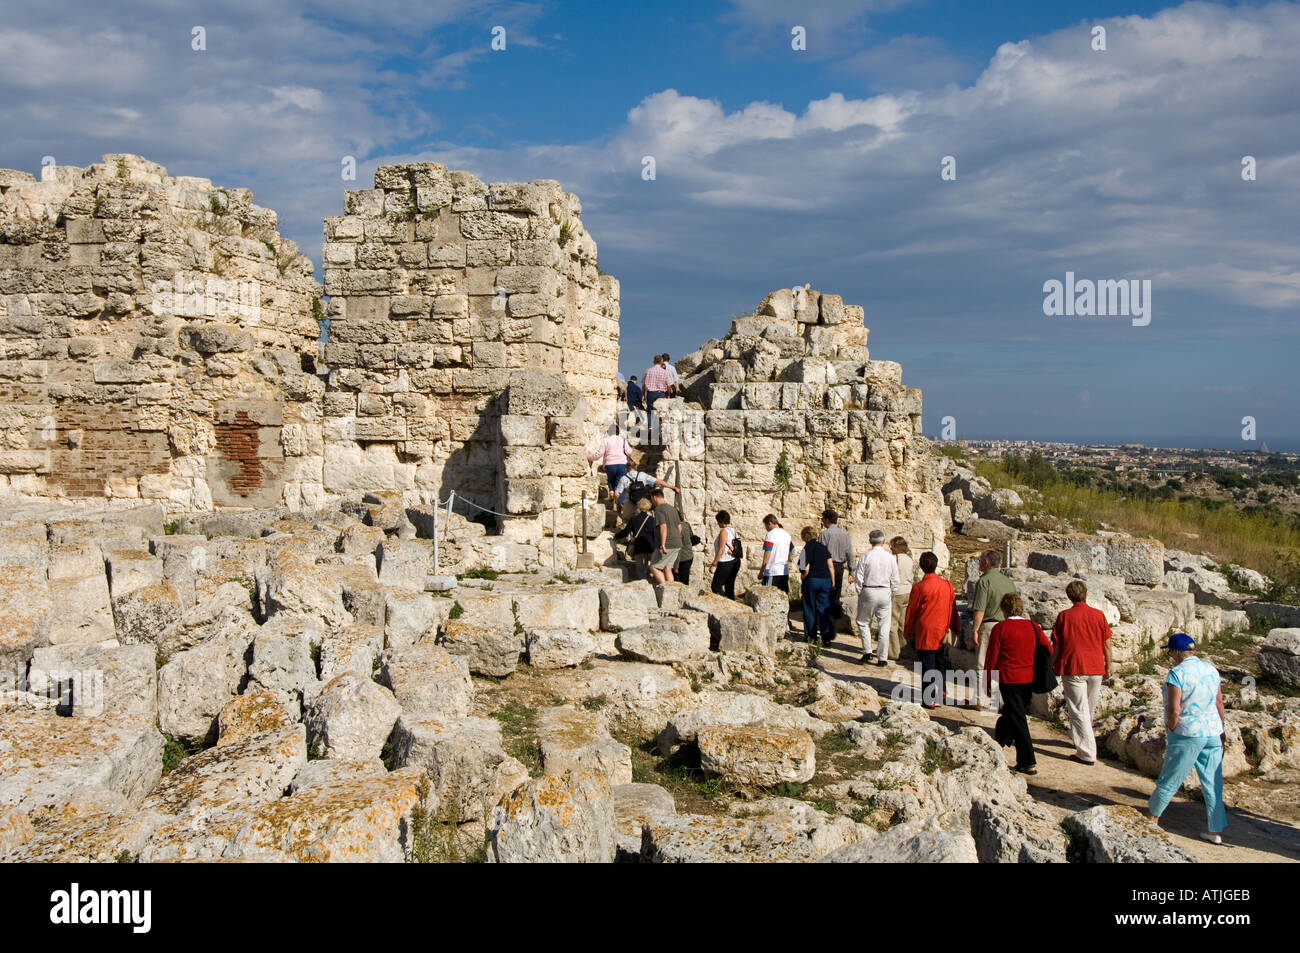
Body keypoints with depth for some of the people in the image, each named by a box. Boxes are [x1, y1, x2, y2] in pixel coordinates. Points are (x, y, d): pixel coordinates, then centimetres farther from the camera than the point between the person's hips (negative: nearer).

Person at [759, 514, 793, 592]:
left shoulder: (770, 535, -10)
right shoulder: (787, 534, 13)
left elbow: (767, 555, -13)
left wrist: (761, 571, -9)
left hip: (772, 572, -7)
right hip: (785, 572, 7)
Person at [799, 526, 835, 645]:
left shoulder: (807, 548, -8)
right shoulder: (823, 546, 6)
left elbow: (806, 569, -12)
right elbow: (831, 566, 5)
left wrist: (802, 580, 4)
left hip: (811, 580, -4)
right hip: (825, 580, 4)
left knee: (810, 609, 8)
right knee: (824, 609, 7)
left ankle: (811, 636, 13)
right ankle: (826, 638, 3)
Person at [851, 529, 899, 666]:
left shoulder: (865, 556, -8)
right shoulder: (891, 557, -2)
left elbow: (859, 577, -6)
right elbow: (895, 580, 2)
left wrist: (860, 594, 6)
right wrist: (891, 596, 14)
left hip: (868, 592, -2)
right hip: (885, 593, 2)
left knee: (863, 623, 14)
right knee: (884, 627, 6)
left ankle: (867, 651, 5)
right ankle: (882, 658, 8)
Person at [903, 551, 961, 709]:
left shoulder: (919, 587, -14)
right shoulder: (947, 585, -1)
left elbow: (911, 611, -6)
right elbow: (953, 608, 8)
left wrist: (907, 633, 5)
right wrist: (957, 629, 19)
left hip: (925, 633, -5)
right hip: (942, 632, 5)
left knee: (927, 666, 2)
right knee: (937, 662, 22)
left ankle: (928, 700, 4)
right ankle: (941, 691, 16)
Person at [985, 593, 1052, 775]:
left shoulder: (999, 628, -8)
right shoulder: (1033, 627, 3)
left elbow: (991, 657, -7)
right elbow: (1048, 650, 4)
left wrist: (987, 682, 2)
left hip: (1009, 679, -5)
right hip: (1030, 679, 5)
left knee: (1018, 719, -1)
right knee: (1012, 712, 22)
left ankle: (1028, 763, -4)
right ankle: (1000, 741, 42)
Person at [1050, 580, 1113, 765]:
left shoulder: (1064, 616, -6)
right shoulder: (1099, 615, 0)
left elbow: (1056, 647, -3)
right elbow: (1107, 645, 4)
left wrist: (1052, 667, 8)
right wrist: (1108, 668, 15)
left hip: (1072, 668, -3)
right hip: (1095, 668, 3)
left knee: (1079, 711, -1)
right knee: (1090, 710, 20)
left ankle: (1087, 754, -4)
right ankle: (1081, 738, 40)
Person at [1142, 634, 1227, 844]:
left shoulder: (1177, 673, -16)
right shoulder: (1211, 669, 6)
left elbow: (1174, 711, -19)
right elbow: (1219, 703, 11)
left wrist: (1171, 731, -3)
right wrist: (1221, 730, 21)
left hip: (1188, 734, -6)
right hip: (1213, 733, 6)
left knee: (1170, 779, 9)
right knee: (1213, 784, 10)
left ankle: (1152, 815, 25)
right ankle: (1215, 831, 13)